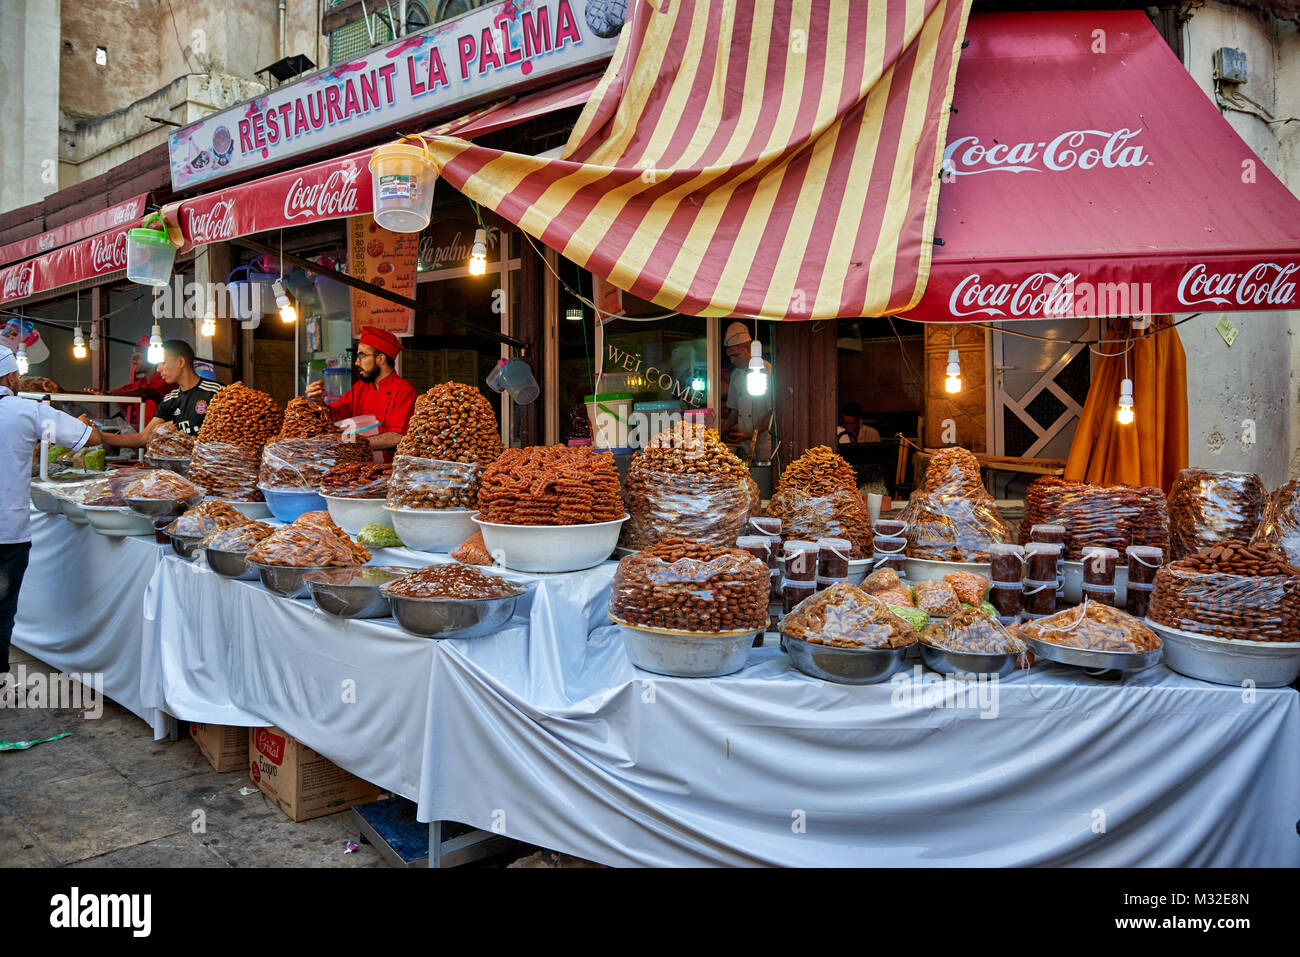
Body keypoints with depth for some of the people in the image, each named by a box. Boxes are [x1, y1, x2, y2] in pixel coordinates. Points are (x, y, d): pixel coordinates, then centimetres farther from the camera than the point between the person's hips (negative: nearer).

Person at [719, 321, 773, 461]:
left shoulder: (767, 371, -10)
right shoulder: (736, 374, 12)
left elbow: (773, 412, -12)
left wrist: (751, 434, -16)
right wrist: (721, 432, 6)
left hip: (764, 446, -6)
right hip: (743, 446, 6)